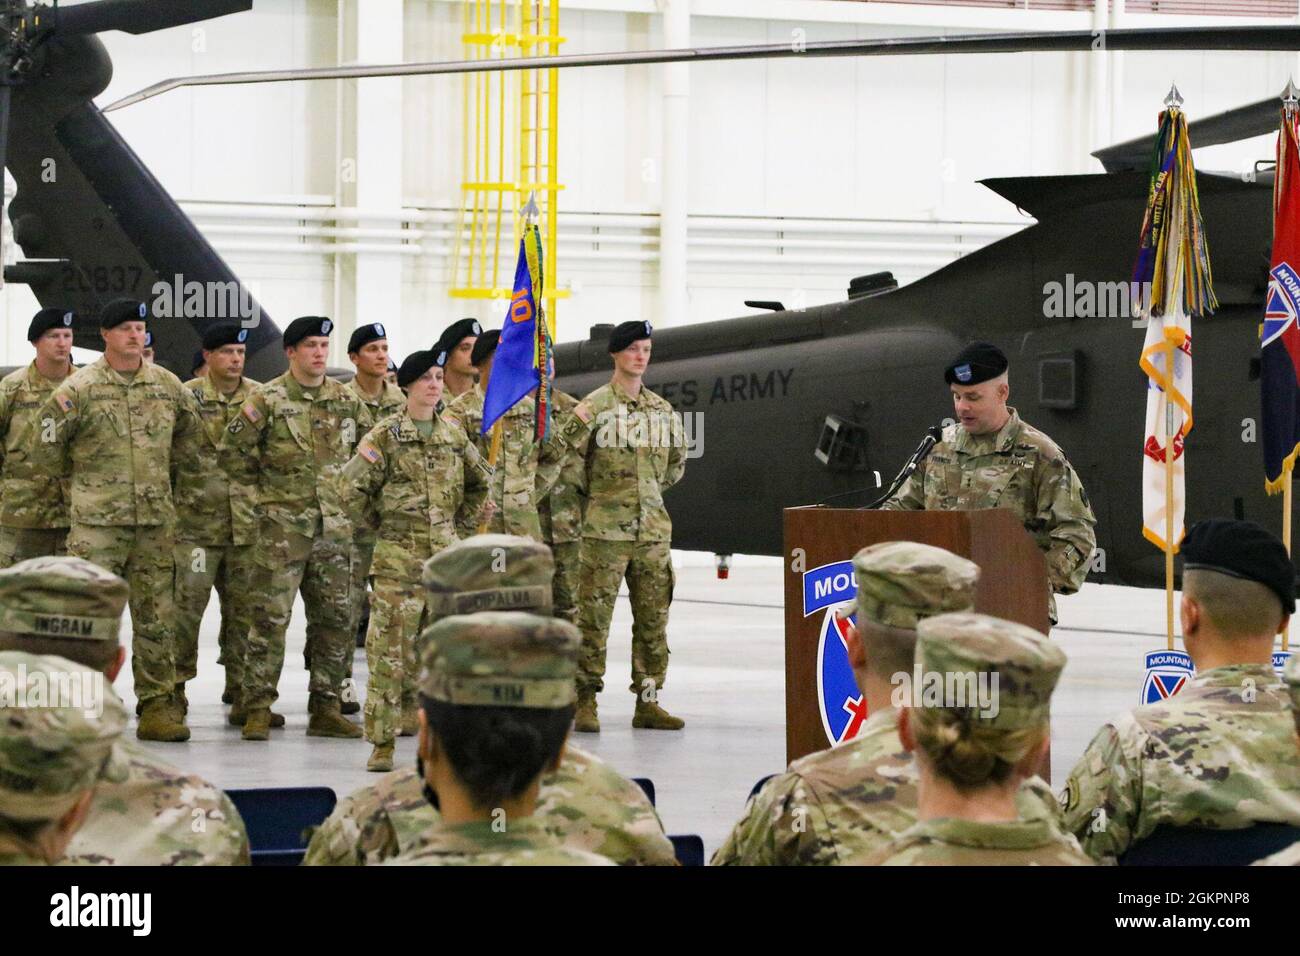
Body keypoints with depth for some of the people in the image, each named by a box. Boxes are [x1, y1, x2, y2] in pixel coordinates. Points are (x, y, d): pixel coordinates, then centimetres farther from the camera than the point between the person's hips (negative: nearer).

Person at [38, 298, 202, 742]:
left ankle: (158, 707, 11)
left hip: (155, 521, 4)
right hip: (95, 522, -4)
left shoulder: (168, 386, 7)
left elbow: (193, 433, 23)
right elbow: (48, 448, 2)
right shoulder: (80, 387, -4)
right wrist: (85, 474, 7)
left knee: (156, 618, 5)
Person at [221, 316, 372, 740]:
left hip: (334, 525, 5)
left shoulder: (347, 401, 10)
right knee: (271, 617, -8)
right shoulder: (268, 399, -5)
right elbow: (231, 447, -3)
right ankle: (258, 709, -4)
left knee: (335, 618, 7)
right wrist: (272, 472, 1)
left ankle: (325, 708, 15)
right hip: (283, 525, -5)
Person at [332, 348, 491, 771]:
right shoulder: (386, 435, -3)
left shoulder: (454, 436, 11)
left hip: (447, 557, 4)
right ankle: (382, 742, -3)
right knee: (390, 650, -6)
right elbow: (351, 487, -5)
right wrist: (376, 523, 2)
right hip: (398, 558, -4)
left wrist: (464, 522, 14)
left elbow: (483, 481, 23)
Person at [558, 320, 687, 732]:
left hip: (653, 528, 6)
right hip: (605, 529, -6)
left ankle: (648, 702, 14)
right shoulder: (594, 406, -5)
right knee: (594, 618, -5)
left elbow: (675, 463, 24)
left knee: (653, 619, 8)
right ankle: (585, 703, 0)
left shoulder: (661, 409, 12)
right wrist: (596, 491, -9)